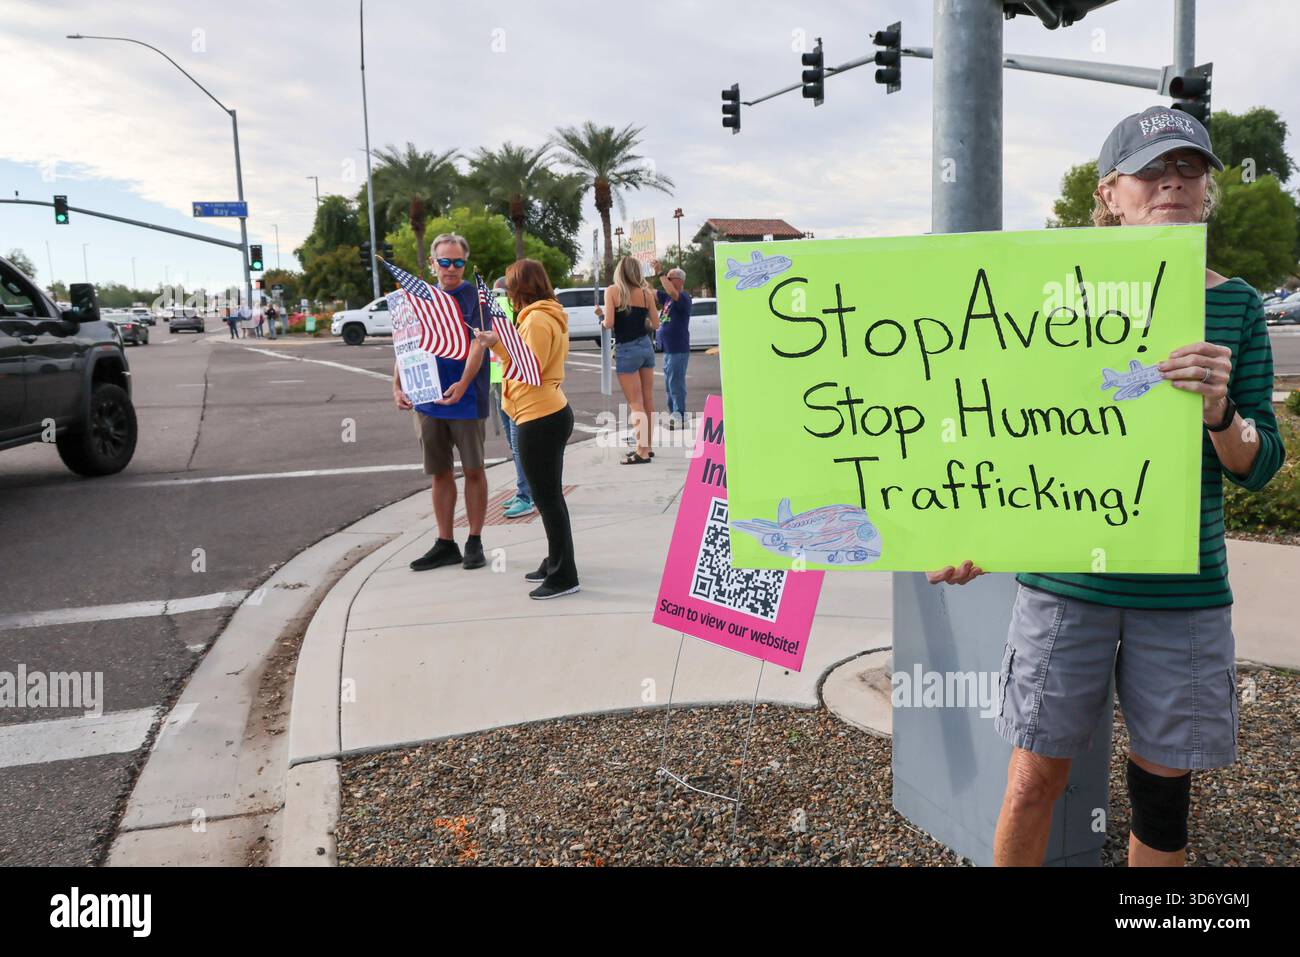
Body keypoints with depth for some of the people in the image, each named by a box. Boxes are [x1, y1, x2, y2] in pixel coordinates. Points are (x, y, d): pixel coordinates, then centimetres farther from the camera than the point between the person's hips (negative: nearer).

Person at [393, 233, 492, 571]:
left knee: (473, 470, 5)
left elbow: (478, 344, -16)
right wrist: (397, 386, -4)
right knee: (440, 473, 10)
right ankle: (445, 544, 19)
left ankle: (475, 542, 16)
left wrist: (463, 384, -32)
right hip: (427, 400, 4)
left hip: (466, 399, -4)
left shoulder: (474, 297, -4)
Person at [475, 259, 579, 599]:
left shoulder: (537, 318, -15)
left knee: (547, 498, -5)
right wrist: (501, 342, 12)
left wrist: (497, 344, -15)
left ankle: (563, 576, 1)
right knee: (549, 496, 18)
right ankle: (555, 564, 29)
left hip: (540, 419, -11)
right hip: (550, 414, 11)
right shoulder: (548, 316, 16)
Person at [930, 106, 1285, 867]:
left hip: (1186, 586, 2)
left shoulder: (1237, 306, 2)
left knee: (1164, 787, 13)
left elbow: (1259, 468, 0)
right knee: (1035, 778, 6)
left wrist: (1220, 412, -21)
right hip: (1065, 578, -1)